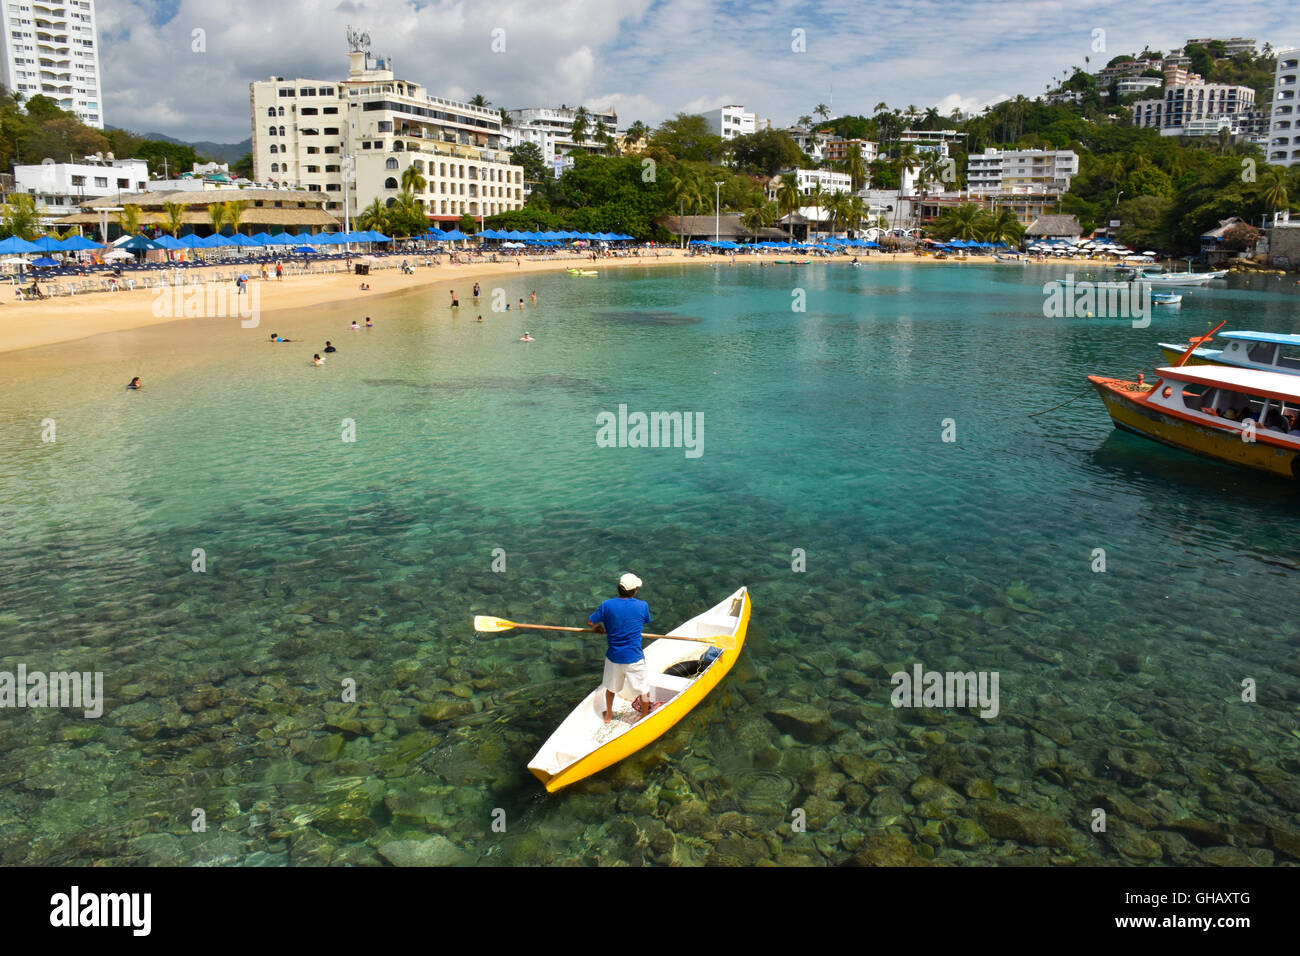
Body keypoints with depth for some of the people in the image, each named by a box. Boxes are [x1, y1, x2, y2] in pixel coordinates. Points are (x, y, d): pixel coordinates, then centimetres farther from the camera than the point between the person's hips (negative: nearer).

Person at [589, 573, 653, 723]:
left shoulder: (607, 605, -10)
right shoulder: (642, 606, -13)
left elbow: (590, 622, 0)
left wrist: (598, 627, 22)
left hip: (613, 657, 3)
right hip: (634, 659, -3)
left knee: (611, 687, 26)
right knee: (644, 692, 18)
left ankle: (608, 715, 45)